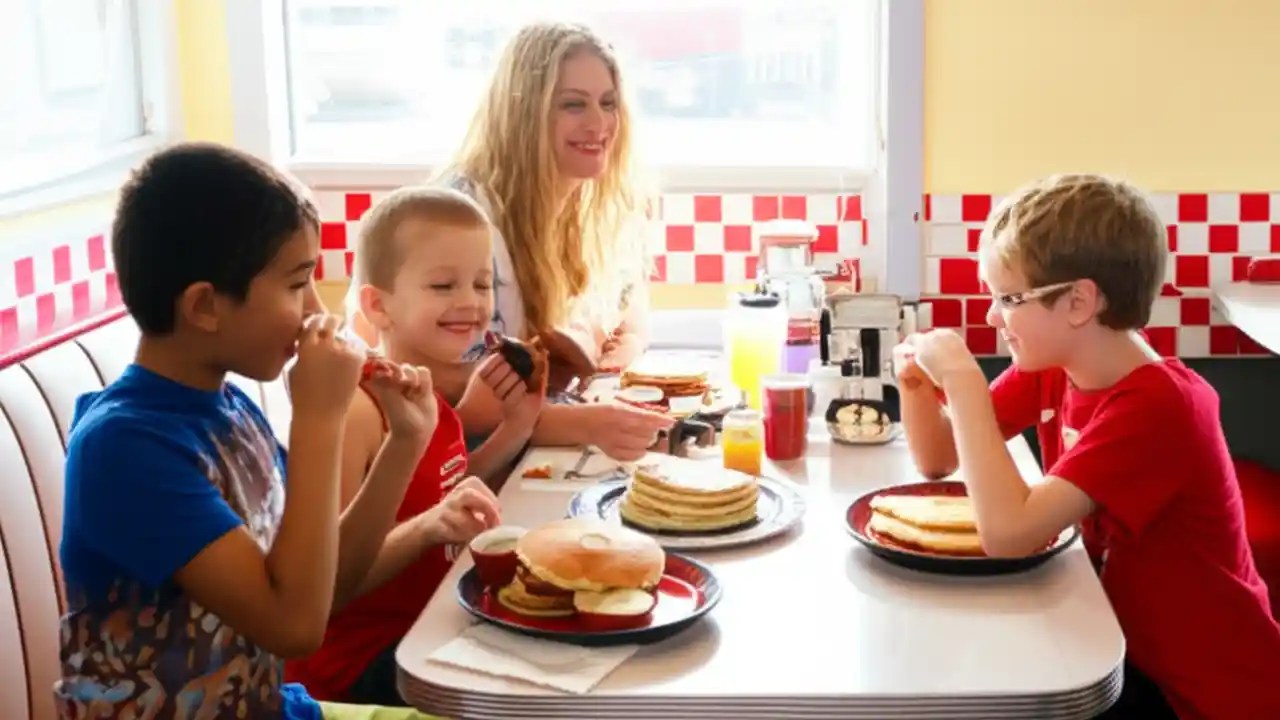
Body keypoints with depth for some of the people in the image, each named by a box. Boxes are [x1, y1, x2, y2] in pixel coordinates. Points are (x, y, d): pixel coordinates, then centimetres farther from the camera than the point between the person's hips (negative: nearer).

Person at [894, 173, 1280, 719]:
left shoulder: (1156, 407, -28)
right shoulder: (1050, 368, -3)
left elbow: (1006, 533, -37)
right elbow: (939, 461, 6)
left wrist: (962, 381, -32)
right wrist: (917, 383, -12)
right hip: (1127, 651, 7)